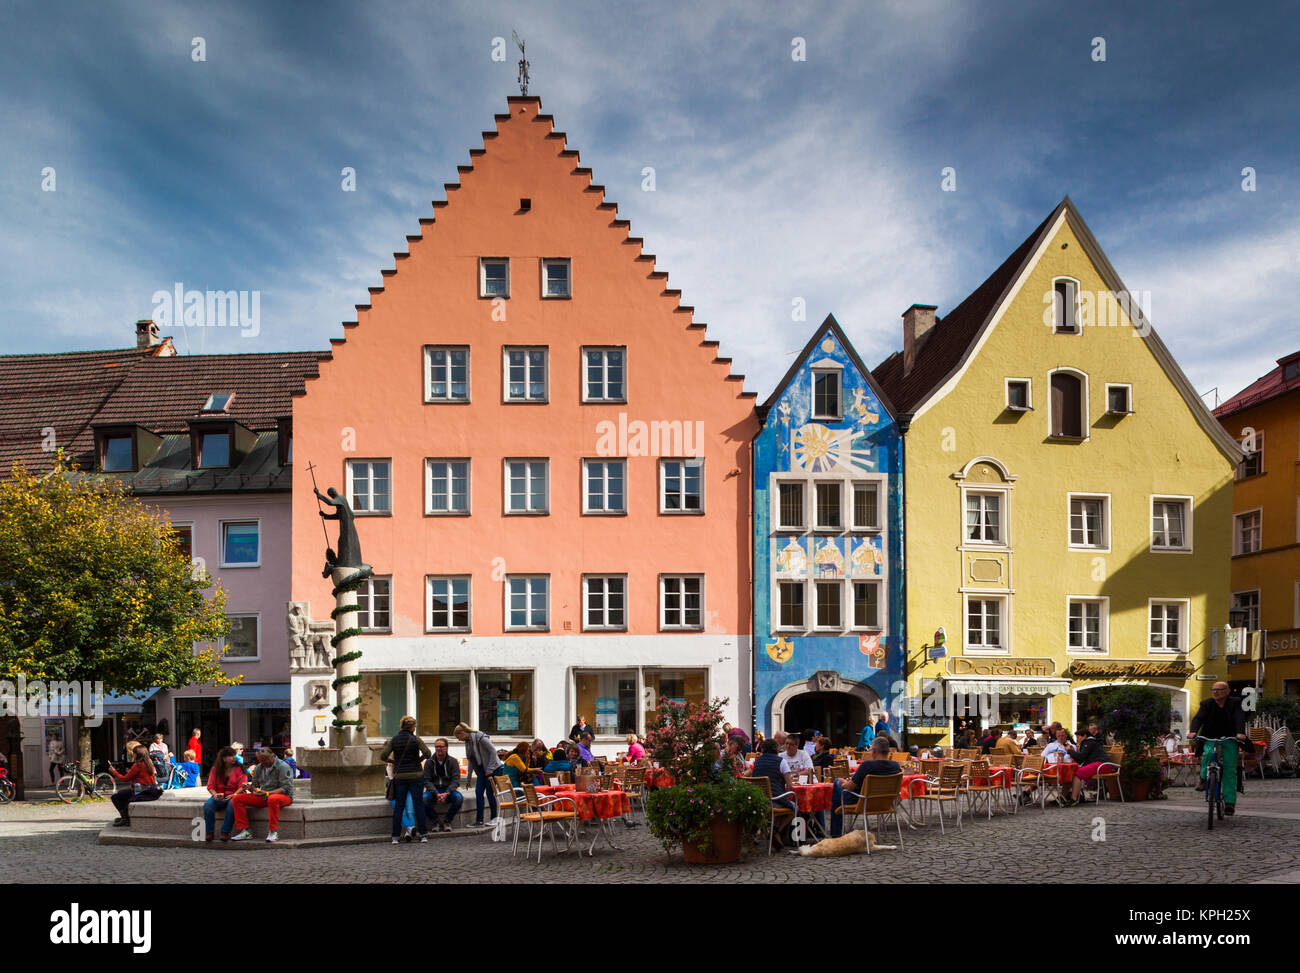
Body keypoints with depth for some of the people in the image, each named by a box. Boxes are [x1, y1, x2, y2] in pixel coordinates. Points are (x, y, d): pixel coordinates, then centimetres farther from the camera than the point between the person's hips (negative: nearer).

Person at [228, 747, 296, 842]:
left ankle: (273, 831, -35)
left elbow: (285, 788, -18)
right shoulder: (258, 768, 10)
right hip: (263, 797, 7)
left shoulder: (283, 767, -12)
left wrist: (267, 793, -28)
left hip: (284, 796, -7)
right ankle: (244, 831, -14)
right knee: (236, 798, -7)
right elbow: (255, 785, 14)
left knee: (272, 799, -44)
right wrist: (250, 787, -12)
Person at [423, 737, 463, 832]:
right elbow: (427, 781, -5)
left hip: (448, 790, 0)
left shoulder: (453, 761, 0)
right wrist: (436, 794, -22)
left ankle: (447, 821, -9)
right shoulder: (429, 762, 1)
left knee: (459, 798, -31)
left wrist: (446, 793, -23)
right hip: (433, 790, 0)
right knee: (424, 798, -33)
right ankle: (436, 822, -11)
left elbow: (456, 780, -7)